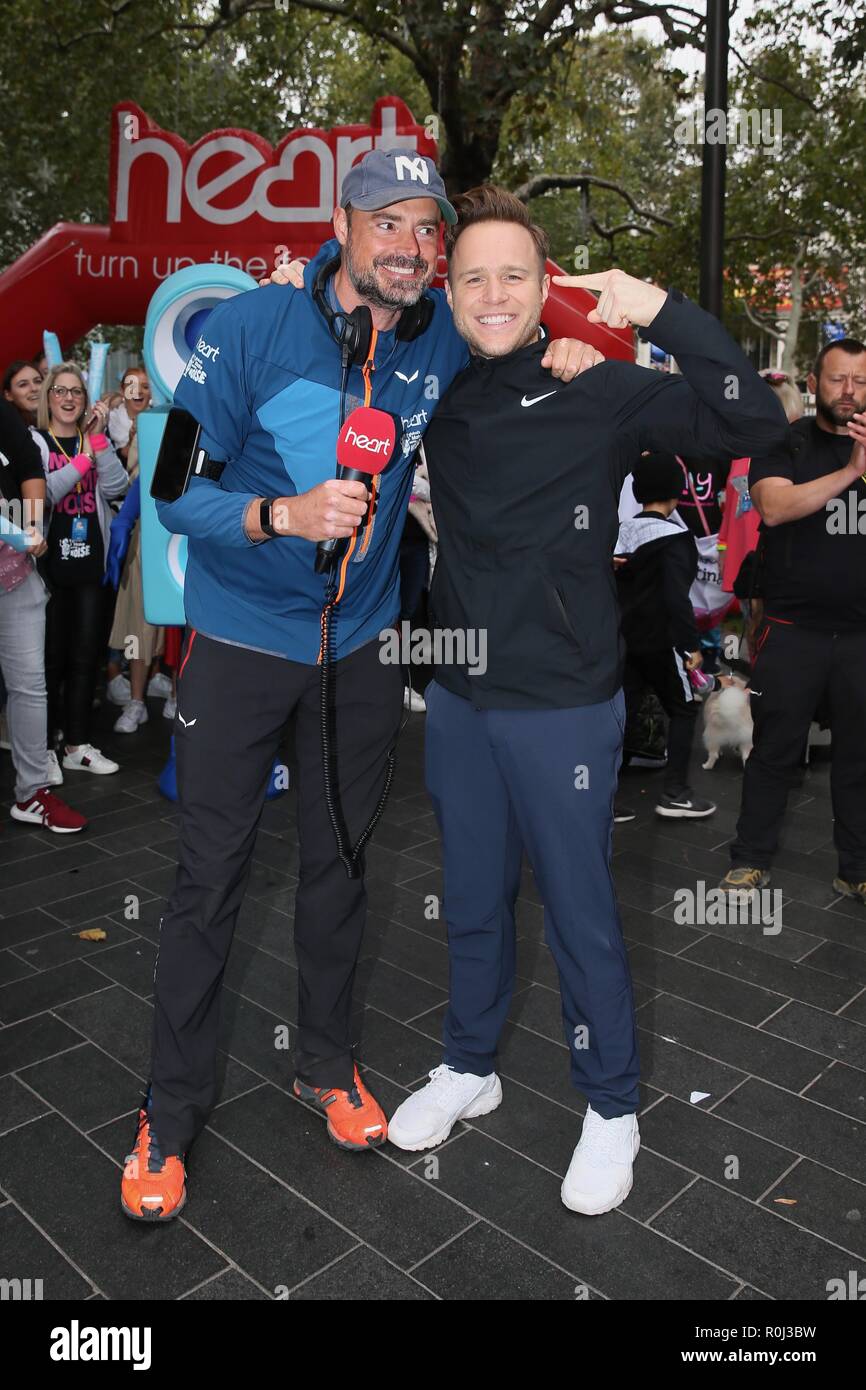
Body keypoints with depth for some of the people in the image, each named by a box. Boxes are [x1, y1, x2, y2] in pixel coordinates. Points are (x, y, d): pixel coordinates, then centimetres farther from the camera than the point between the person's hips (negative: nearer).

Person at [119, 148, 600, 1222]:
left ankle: (326, 1065, 36)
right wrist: (285, 513, -31)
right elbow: (175, 490, -13)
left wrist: (561, 360, -2)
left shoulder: (442, 338, -1)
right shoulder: (251, 328, -12)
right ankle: (172, 1111, 22)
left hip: (361, 646, 3)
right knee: (211, 876, 3)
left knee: (338, 863, 15)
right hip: (241, 641, -3)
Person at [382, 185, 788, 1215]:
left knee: (580, 915, 8)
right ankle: (468, 1068, 41)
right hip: (458, 697, 5)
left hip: (563, 706, -4)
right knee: (471, 904, 19)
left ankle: (611, 1107, 30)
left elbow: (754, 422, -19)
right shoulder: (436, 391, 5)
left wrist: (661, 312, -23)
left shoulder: (598, 390, -9)